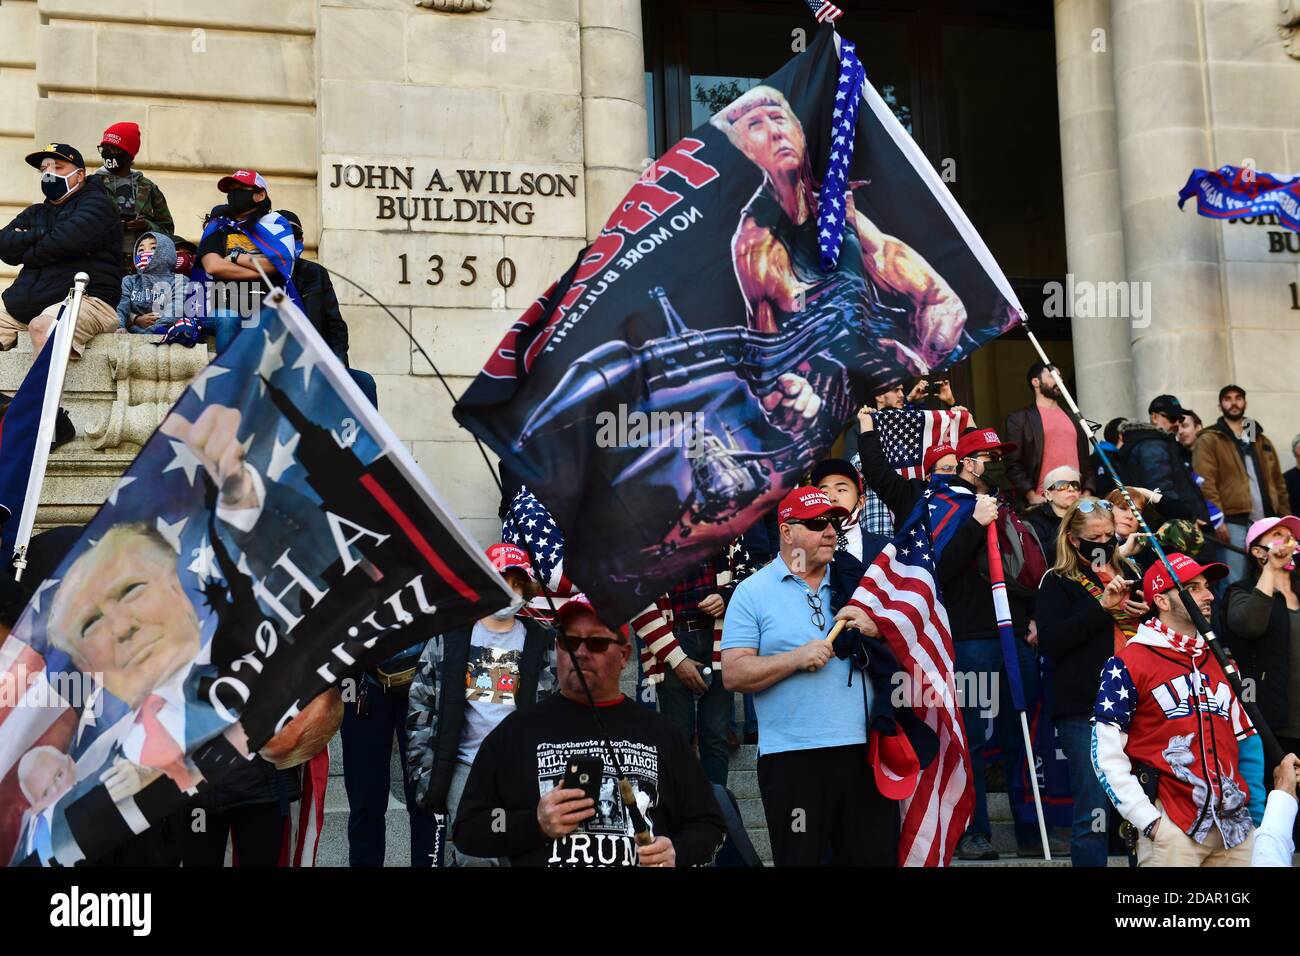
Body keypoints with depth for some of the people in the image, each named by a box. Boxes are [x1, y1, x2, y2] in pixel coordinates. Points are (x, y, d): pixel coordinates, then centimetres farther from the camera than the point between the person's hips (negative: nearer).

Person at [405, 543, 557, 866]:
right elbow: (421, 705, 5)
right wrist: (424, 771, 1)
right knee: (475, 856, -14)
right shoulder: (449, 637, 5)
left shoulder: (541, 643, 8)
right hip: (465, 765, -1)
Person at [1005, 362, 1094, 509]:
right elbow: (1013, 464, -3)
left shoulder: (1073, 418, 19)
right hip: (1042, 501, -4)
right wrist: (1031, 495, -13)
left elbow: (1084, 459, 19)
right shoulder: (1019, 419, 4)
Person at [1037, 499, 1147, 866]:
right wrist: (1101, 606, -18)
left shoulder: (1129, 573, 15)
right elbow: (1049, 640, -14)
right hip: (1084, 711, -5)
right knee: (1092, 813, -5)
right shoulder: (1058, 582, 1)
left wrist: (1148, 613, 4)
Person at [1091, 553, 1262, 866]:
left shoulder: (1220, 663, 15)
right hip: (1171, 827, -6)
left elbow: (1245, 744, 18)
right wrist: (1148, 820, -12)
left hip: (1236, 828, 6)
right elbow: (1107, 753, -9)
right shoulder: (1128, 664, -4)